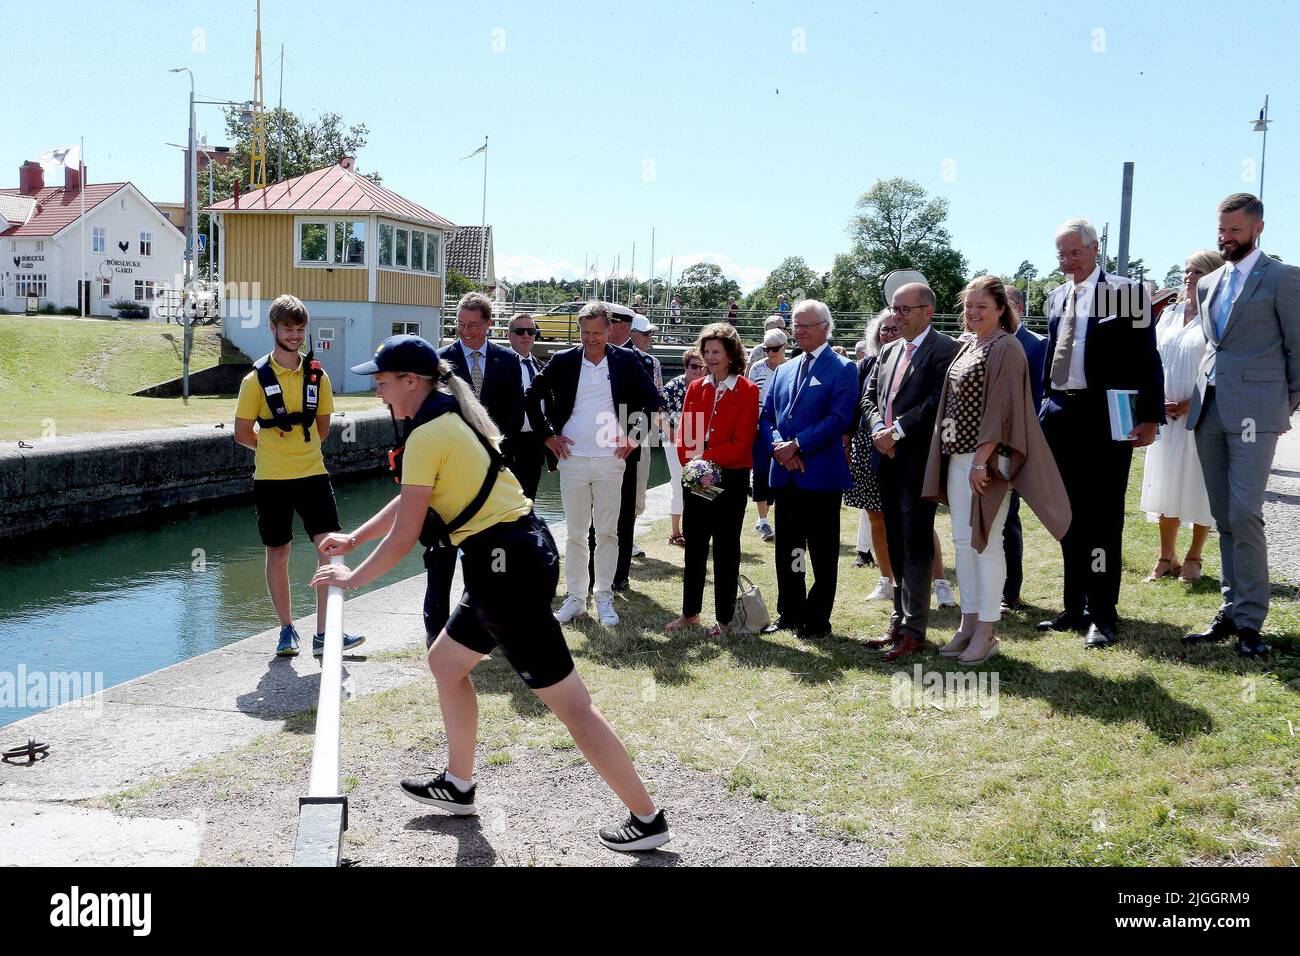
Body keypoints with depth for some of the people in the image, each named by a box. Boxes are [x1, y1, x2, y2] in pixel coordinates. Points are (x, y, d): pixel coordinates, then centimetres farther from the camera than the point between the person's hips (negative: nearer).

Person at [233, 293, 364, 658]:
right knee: (277, 552, 6)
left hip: (312, 473, 2)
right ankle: (287, 630, 21)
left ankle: (324, 633, -1)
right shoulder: (257, 378, -4)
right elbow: (243, 433, 1)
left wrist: (297, 448, 11)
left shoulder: (316, 374, 4)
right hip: (271, 478, -2)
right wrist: (275, 448, 9)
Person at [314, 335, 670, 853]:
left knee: (571, 703, -3)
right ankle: (458, 785, 38)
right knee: (445, 661, 24)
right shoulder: (453, 417, 15)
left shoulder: (427, 435, -14)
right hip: (523, 551, 10)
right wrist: (352, 538, 31)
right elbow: (410, 500, 25)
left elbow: (404, 536, -10)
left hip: (506, 566, -10)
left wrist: (353, 577, 5)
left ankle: (646, 818, 5)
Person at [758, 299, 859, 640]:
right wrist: (779, 445, -8)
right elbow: (767, 416, 12)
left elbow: (839, 418, -14)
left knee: (822, 552, 3)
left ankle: (817, 620, 10)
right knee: (787, 548, 12)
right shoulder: (783, 371, 16)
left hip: (821, 474, -6)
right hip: (785, 473, 6)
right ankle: (789, 613, 22)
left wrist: (797, 445, -17)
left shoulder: (842, 369, -4)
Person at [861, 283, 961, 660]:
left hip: (919, 462, -8)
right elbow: (869, 397, 16)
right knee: (896, 547, 13)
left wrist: (897, 430, -17)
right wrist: (879, 429, -3)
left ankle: (914, 630, 2)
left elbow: (938, 401, -18)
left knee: (916, 547, -4)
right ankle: (899, 620, 22)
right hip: (889, 461, 8)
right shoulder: (889, 351, 17)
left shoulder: (943, 349, -8)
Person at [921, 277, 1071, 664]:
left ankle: (985, 633, 3)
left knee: (984, 542, -4)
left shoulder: (1006, 348, -10)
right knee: (962, 541, 10)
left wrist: (981, 459, -21)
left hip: (987, 458, -9)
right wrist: (954, 456, 12)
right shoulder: (968, 347, 16)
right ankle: (969, 623, 19)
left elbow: (1002, 407, -17)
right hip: (958, 456, 9)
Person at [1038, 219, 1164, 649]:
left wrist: (1150, 416, -13)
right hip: (1059, 415, 6)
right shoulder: (1057, 298, 14)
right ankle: (1076, 608, 22)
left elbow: (1147, 358, -7)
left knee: (1102, 518, -2)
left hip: (1104, 419, -6)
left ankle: (1102, 615, 6)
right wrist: (1045, 409, 15)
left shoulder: (1125, 291, -4)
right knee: (1069, 517, 12)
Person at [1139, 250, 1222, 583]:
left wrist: (1192, 403, -17)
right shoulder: (1170, 315, 12)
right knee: (1165, 484, 9)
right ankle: (1167, 556, 19)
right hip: (1166, 415, 5)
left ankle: (1193, 558, 14)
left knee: (1199, 487, 2)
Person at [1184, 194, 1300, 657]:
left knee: (1244, 515, -11)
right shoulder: (1208, 284, 17)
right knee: (1224, 518, 8)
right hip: (1209, 410, 6)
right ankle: (1231, 612, 14)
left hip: (1254, 411, -6)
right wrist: (1197, 396, 14)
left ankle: (1250, 619, -3)